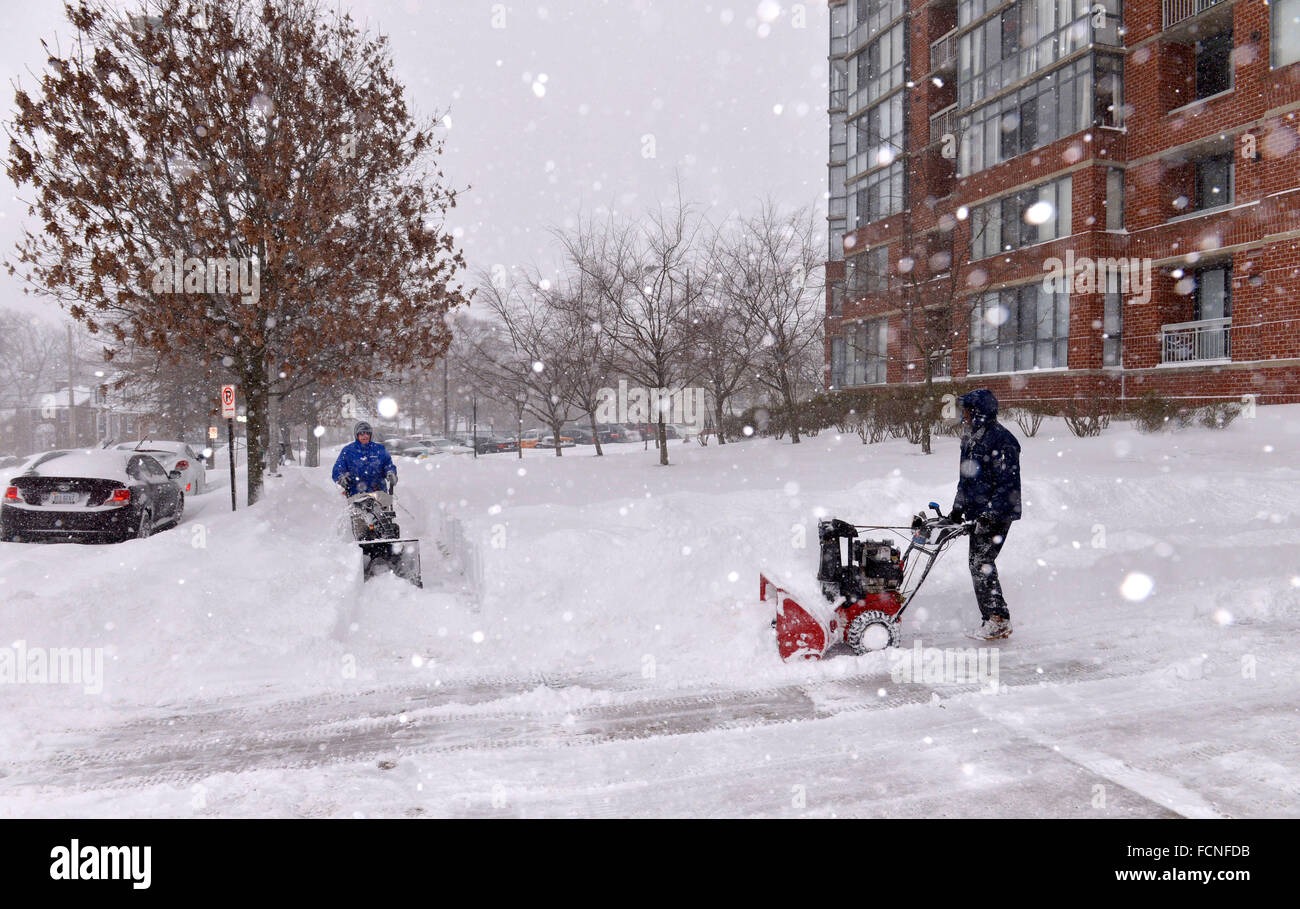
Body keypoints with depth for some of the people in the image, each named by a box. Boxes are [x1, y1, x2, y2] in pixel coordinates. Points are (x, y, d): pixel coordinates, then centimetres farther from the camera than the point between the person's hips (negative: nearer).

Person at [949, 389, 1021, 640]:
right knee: (978, 564, 10)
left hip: (996, 515, -9)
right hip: (978, 514, 9)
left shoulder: (1001, 440, -15)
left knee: (982, 564, -11)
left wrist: (991, 514, -21)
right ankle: (993, 620, 18)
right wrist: (958, 507, 20)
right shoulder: (971, 438, 14)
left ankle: (999, 620, -2)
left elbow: (1007, 483, -18)